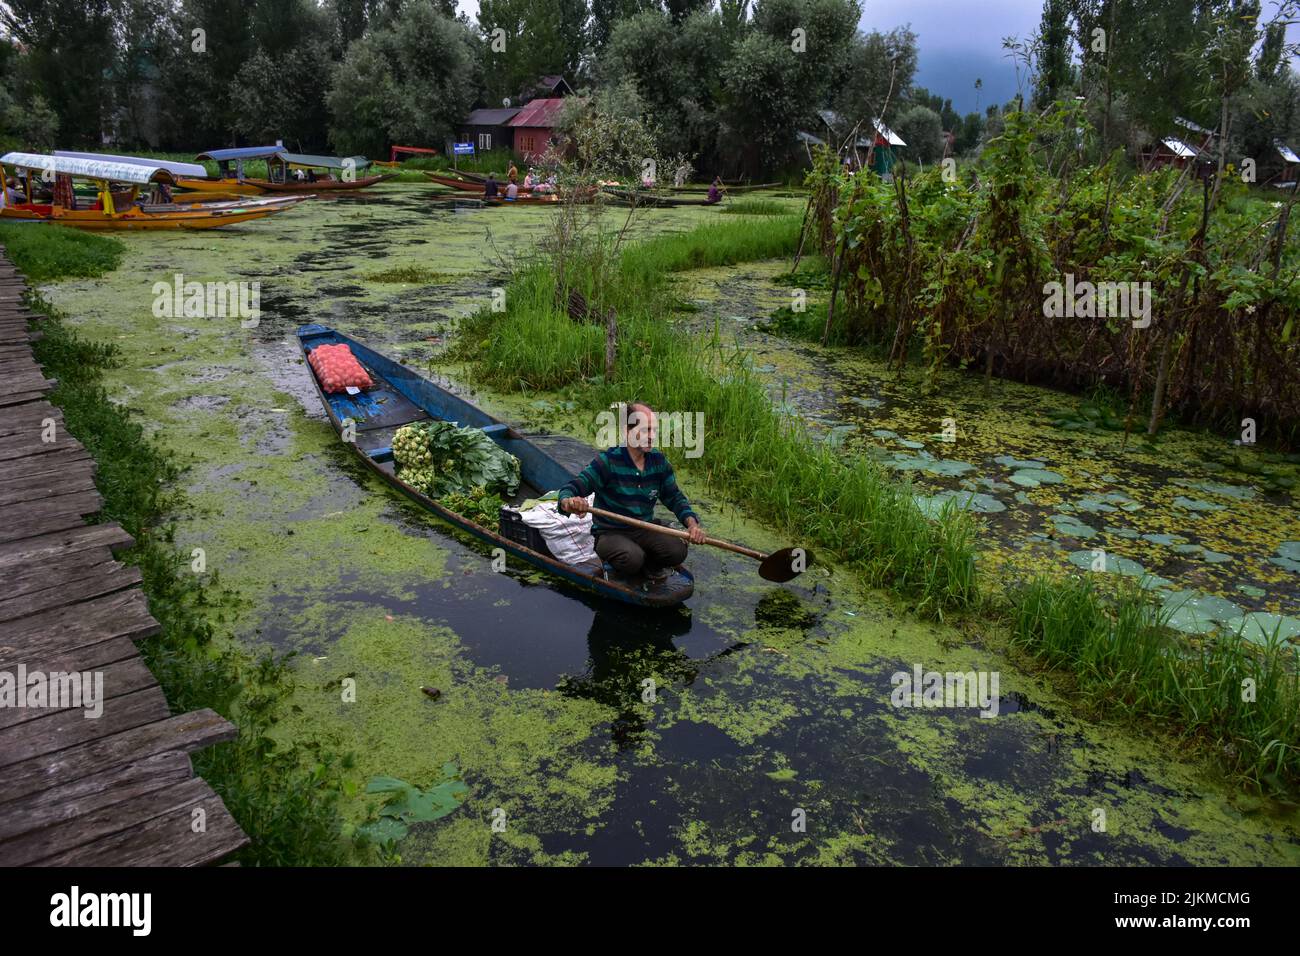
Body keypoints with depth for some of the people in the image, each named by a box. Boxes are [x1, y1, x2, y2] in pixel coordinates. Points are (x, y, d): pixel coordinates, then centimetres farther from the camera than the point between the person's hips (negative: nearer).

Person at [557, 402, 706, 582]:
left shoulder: (658, 460, 1)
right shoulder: (608, 461, -15)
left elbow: (674, 497, 9)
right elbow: (571, 487, -20)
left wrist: (691, 522, -11)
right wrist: (568, 502, -46)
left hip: (645, 530, 5)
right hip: (610, 533, -4)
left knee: (677, 551, -23)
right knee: (632, 558, -35)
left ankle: (649, 564, 10)